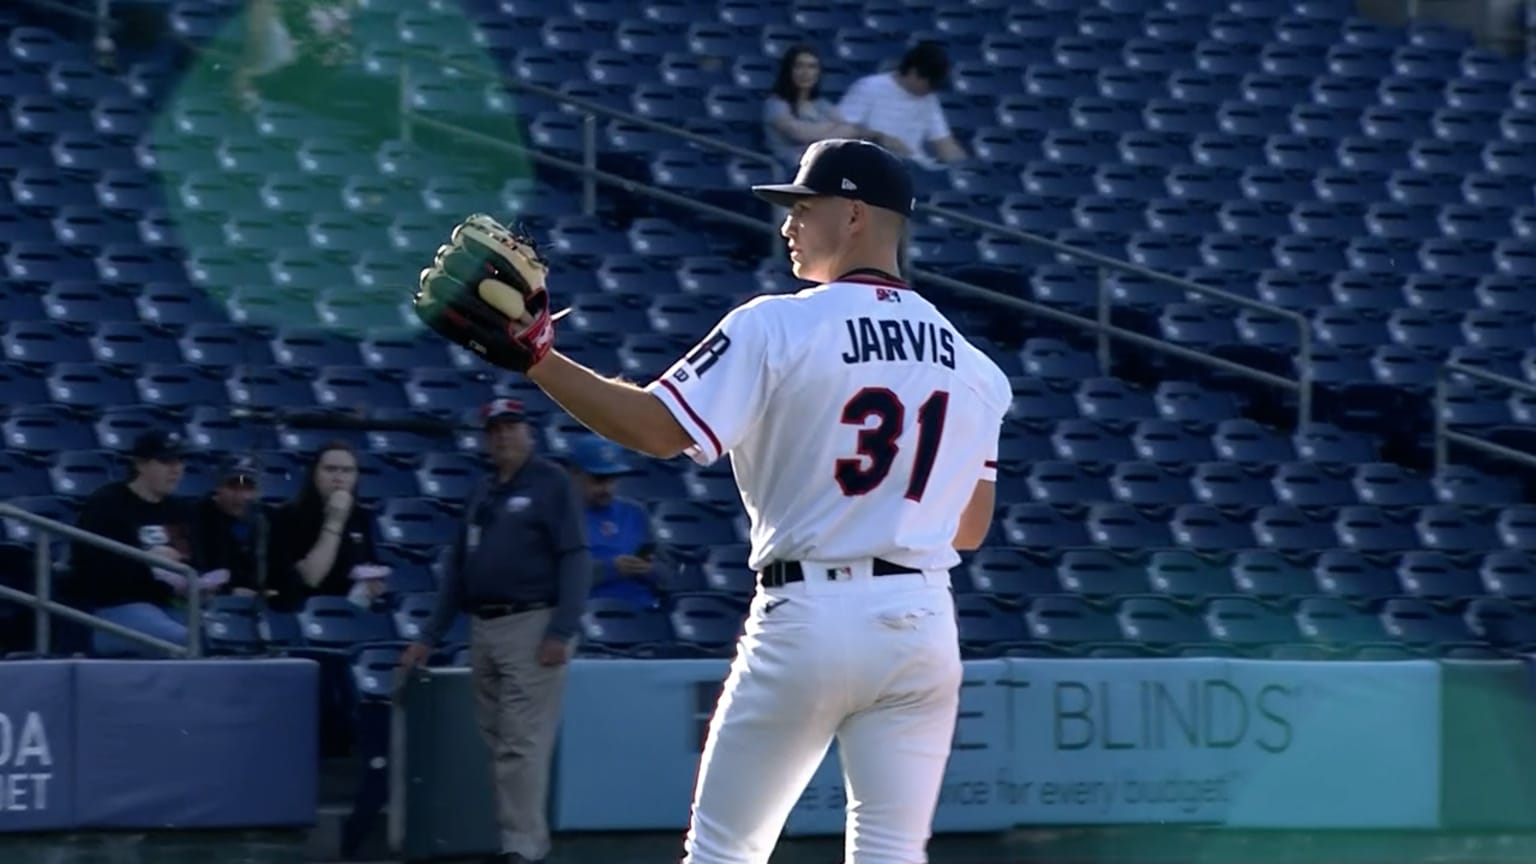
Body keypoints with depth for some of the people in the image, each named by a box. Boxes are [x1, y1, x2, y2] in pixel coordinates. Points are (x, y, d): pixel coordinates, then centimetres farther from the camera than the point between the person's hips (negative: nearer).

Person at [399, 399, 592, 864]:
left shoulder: (552, 484, -2)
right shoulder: (483, 495, 19)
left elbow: (575, 560, -9)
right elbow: (458, 568, 22)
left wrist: (561, 633, -19)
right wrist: (429, 637, 17)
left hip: (533, 626, -7)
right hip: (482, 629, 7)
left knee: (522, 743, -12)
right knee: (497, 742, 6)